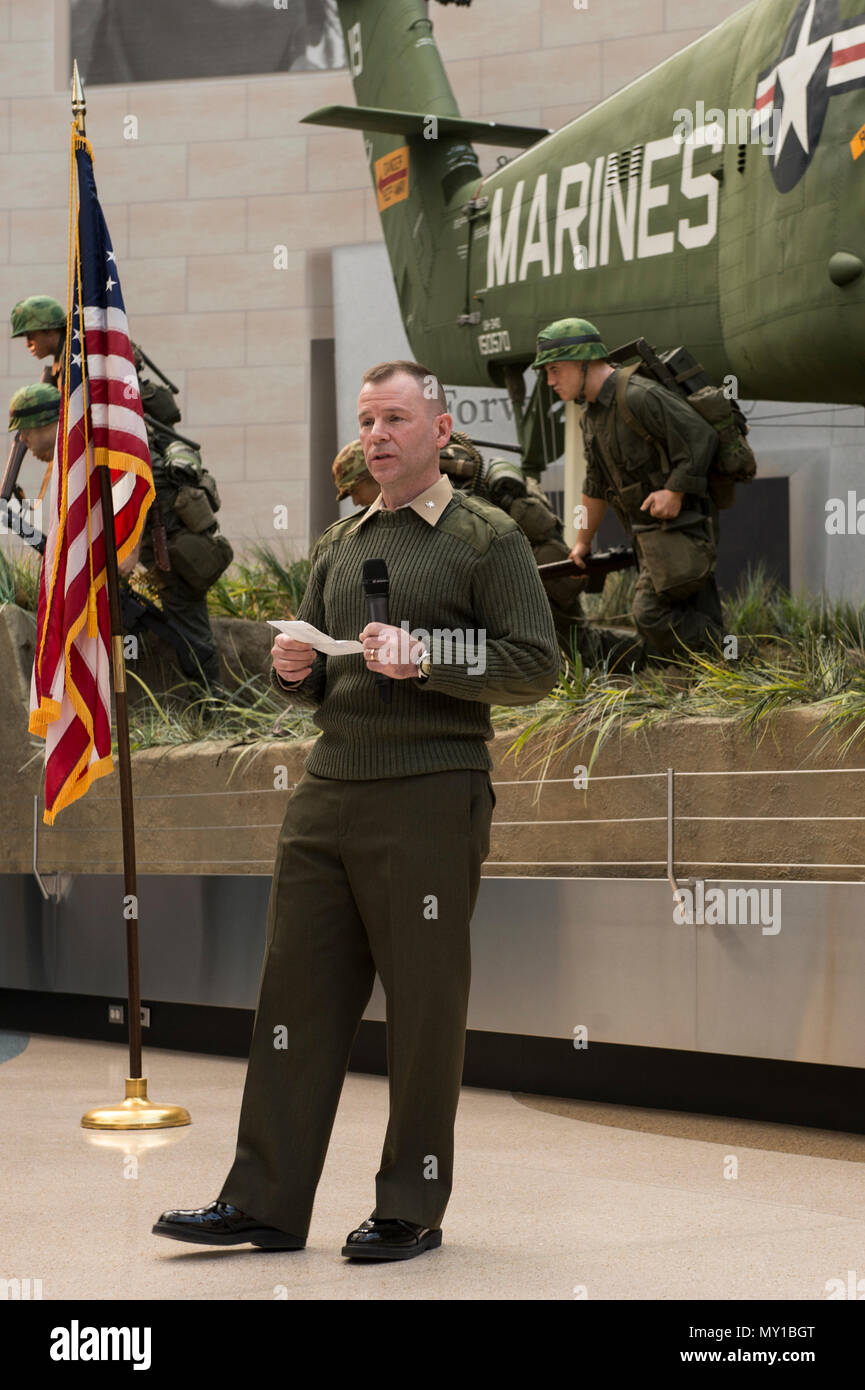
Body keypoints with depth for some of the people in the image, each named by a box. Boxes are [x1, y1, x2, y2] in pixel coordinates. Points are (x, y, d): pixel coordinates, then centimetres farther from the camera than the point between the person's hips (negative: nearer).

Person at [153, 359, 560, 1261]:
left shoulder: (487, 537, 0)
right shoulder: (339, 544, 19)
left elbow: (537, 666, -7)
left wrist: (423, 658, -18)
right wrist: (293, 667, 1)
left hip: (430, 796, -6)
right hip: (328, 789, 6)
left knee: (424, 1010, 0)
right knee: (296, 992, 4)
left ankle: (412, 1210, 10)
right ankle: (264, 1203, 8)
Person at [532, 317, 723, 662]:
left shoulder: (638, 397, -17)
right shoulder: (592, 414, 15)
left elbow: (701, 438, -21)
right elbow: (596, 485, 27)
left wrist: (675, 492, -19)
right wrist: (582, 542, 33)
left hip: (681, 528, -9)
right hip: (651, 535, 9)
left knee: (652, 614, -16)